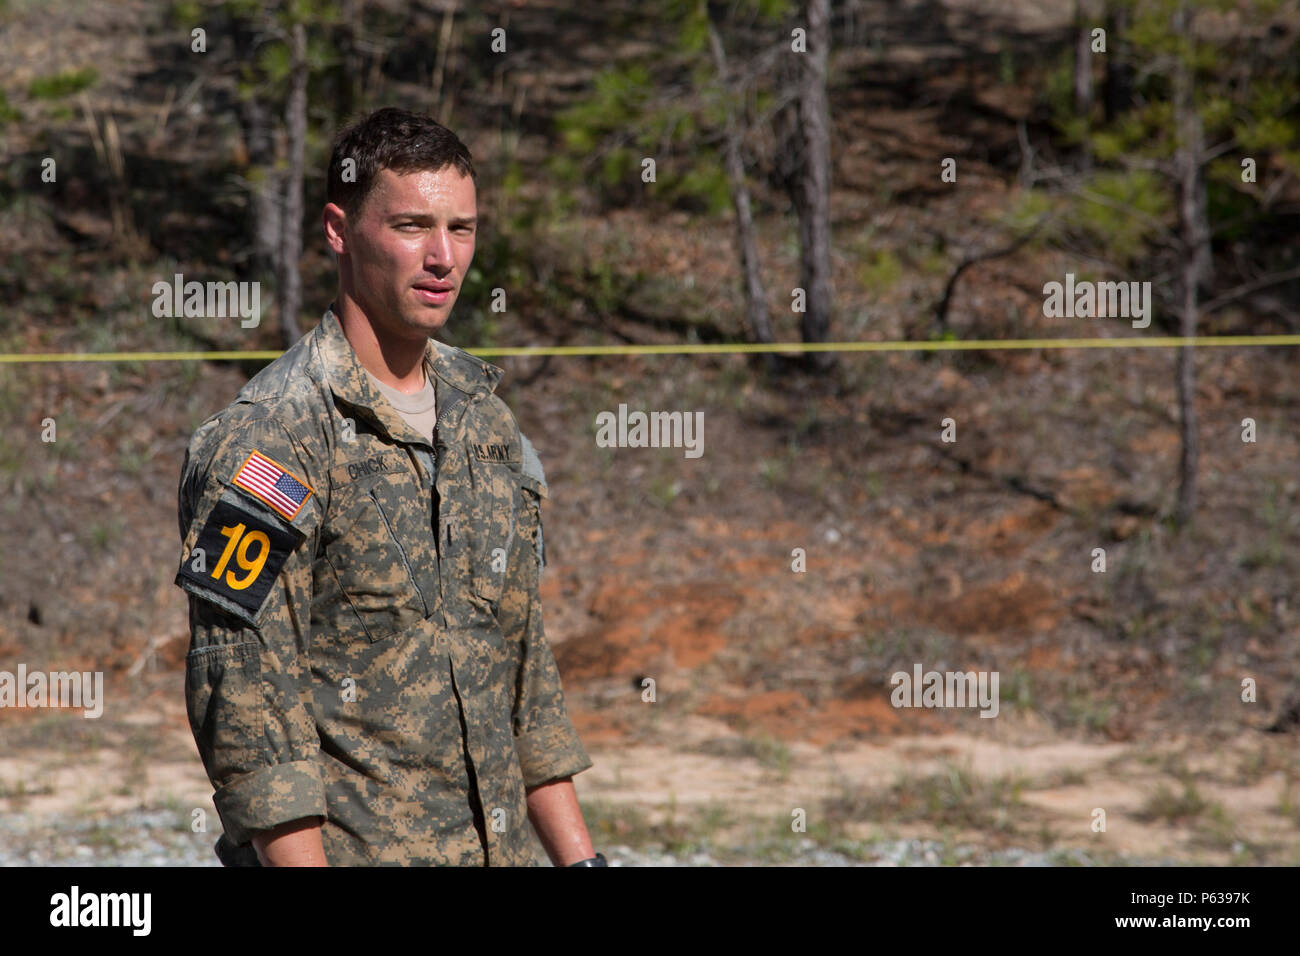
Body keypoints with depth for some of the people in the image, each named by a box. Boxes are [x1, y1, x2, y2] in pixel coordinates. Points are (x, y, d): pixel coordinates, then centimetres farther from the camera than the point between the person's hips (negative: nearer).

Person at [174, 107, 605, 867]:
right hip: (348, 847, -6)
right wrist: (301, 862, -21)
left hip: (498, 847, 6)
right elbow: (243, 695, -16)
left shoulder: (486, 419, 11)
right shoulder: (266, 438, -12)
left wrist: (579, 854, 11)